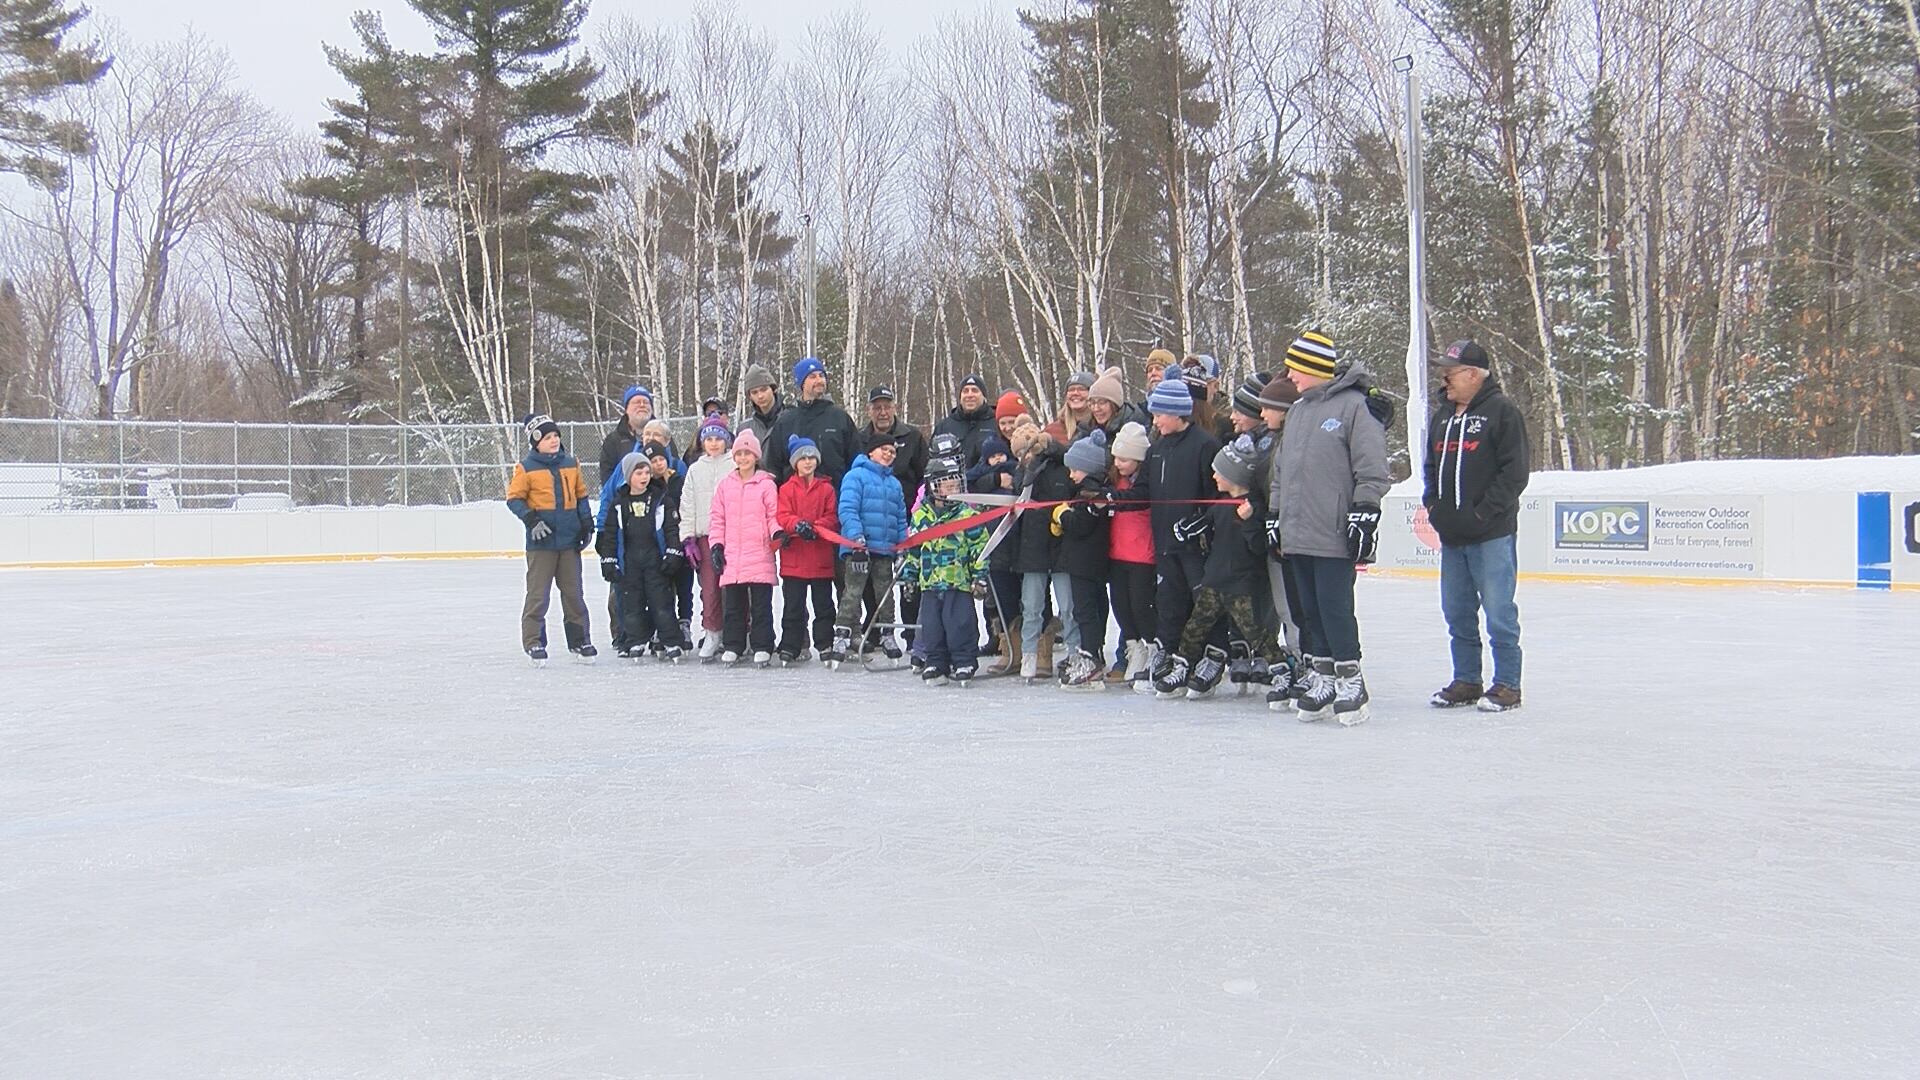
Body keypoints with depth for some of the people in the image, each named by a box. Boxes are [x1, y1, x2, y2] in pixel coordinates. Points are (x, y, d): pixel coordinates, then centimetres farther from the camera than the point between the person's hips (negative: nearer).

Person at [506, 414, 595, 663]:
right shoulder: (526, 468, -5)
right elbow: (514, 498, -4)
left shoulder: (571, 464, 8)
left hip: (569, 539, 4)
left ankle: (579, 639, 19)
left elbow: (581, 495, 15)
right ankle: (533, 641, 6)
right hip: (541, 540, -4)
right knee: (538, 593, -1)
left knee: (573, 592, 11)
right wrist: (531, 519, -17)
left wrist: (587, 523, 9)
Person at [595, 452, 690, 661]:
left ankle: (672, 642, 1)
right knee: (631, 603, 5)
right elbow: (609, 533, 7)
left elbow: (673, 528, 1)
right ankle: (635, 642, 15)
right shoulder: (618, 503, 5)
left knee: (661, 601, -4)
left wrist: (673, 555, -6)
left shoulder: (661, 500, 2)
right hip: (629, 561, 2)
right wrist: (608, 561, 3)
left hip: (655, 559, -2)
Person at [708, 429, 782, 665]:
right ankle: (733, 647, 15)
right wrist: (717, 545, 6)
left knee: (761, 604, 0)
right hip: (731, 556, 3)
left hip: (760, 555, -3)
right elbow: (717, 519, 14)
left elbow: (773, 516, 4)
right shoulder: (725, 485, 12)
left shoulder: (766, 484, 2)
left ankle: (762, 647, 6)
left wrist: (777, 532, -15)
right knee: (733, 604, 7)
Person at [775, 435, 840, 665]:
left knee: (823, 603, 7)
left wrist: (814, 528, -19)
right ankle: (790, 647, 8)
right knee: (793, 605, 3)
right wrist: (798, 525, -25)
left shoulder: (826, 489, 7)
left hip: (821, 557, 1)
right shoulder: (787, 489, 5)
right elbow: (782, 517, -5)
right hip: (794, 557, -1)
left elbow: (832, 518, 0)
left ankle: (825, 644, 16)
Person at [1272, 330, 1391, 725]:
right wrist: (1276, 515, 21)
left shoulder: (1355, 406, -7)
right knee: (1310, 610, 9)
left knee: (1334, 607, -6)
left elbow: (1372, 470, -10)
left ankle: (1350, 681, 5)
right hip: (1297, 535, 8)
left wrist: (1365, 513, -14)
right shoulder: (1297, 411, 18)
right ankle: (1321, 679, 17)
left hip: (1334, 536, -8)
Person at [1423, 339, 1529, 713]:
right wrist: (1432, 505, 6)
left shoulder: (1502, 412, -6)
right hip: (1451, 535, 7)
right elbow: (1432, 468, 23)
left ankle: (1507, 685, 6)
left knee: (1499, 613, -2)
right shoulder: (1442, 417, 16)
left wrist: (1483, 513, -16)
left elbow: (1514, 472, -12)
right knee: (1457, 613, 12)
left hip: (1492, 535, -7)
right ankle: (1466, 680, 22)